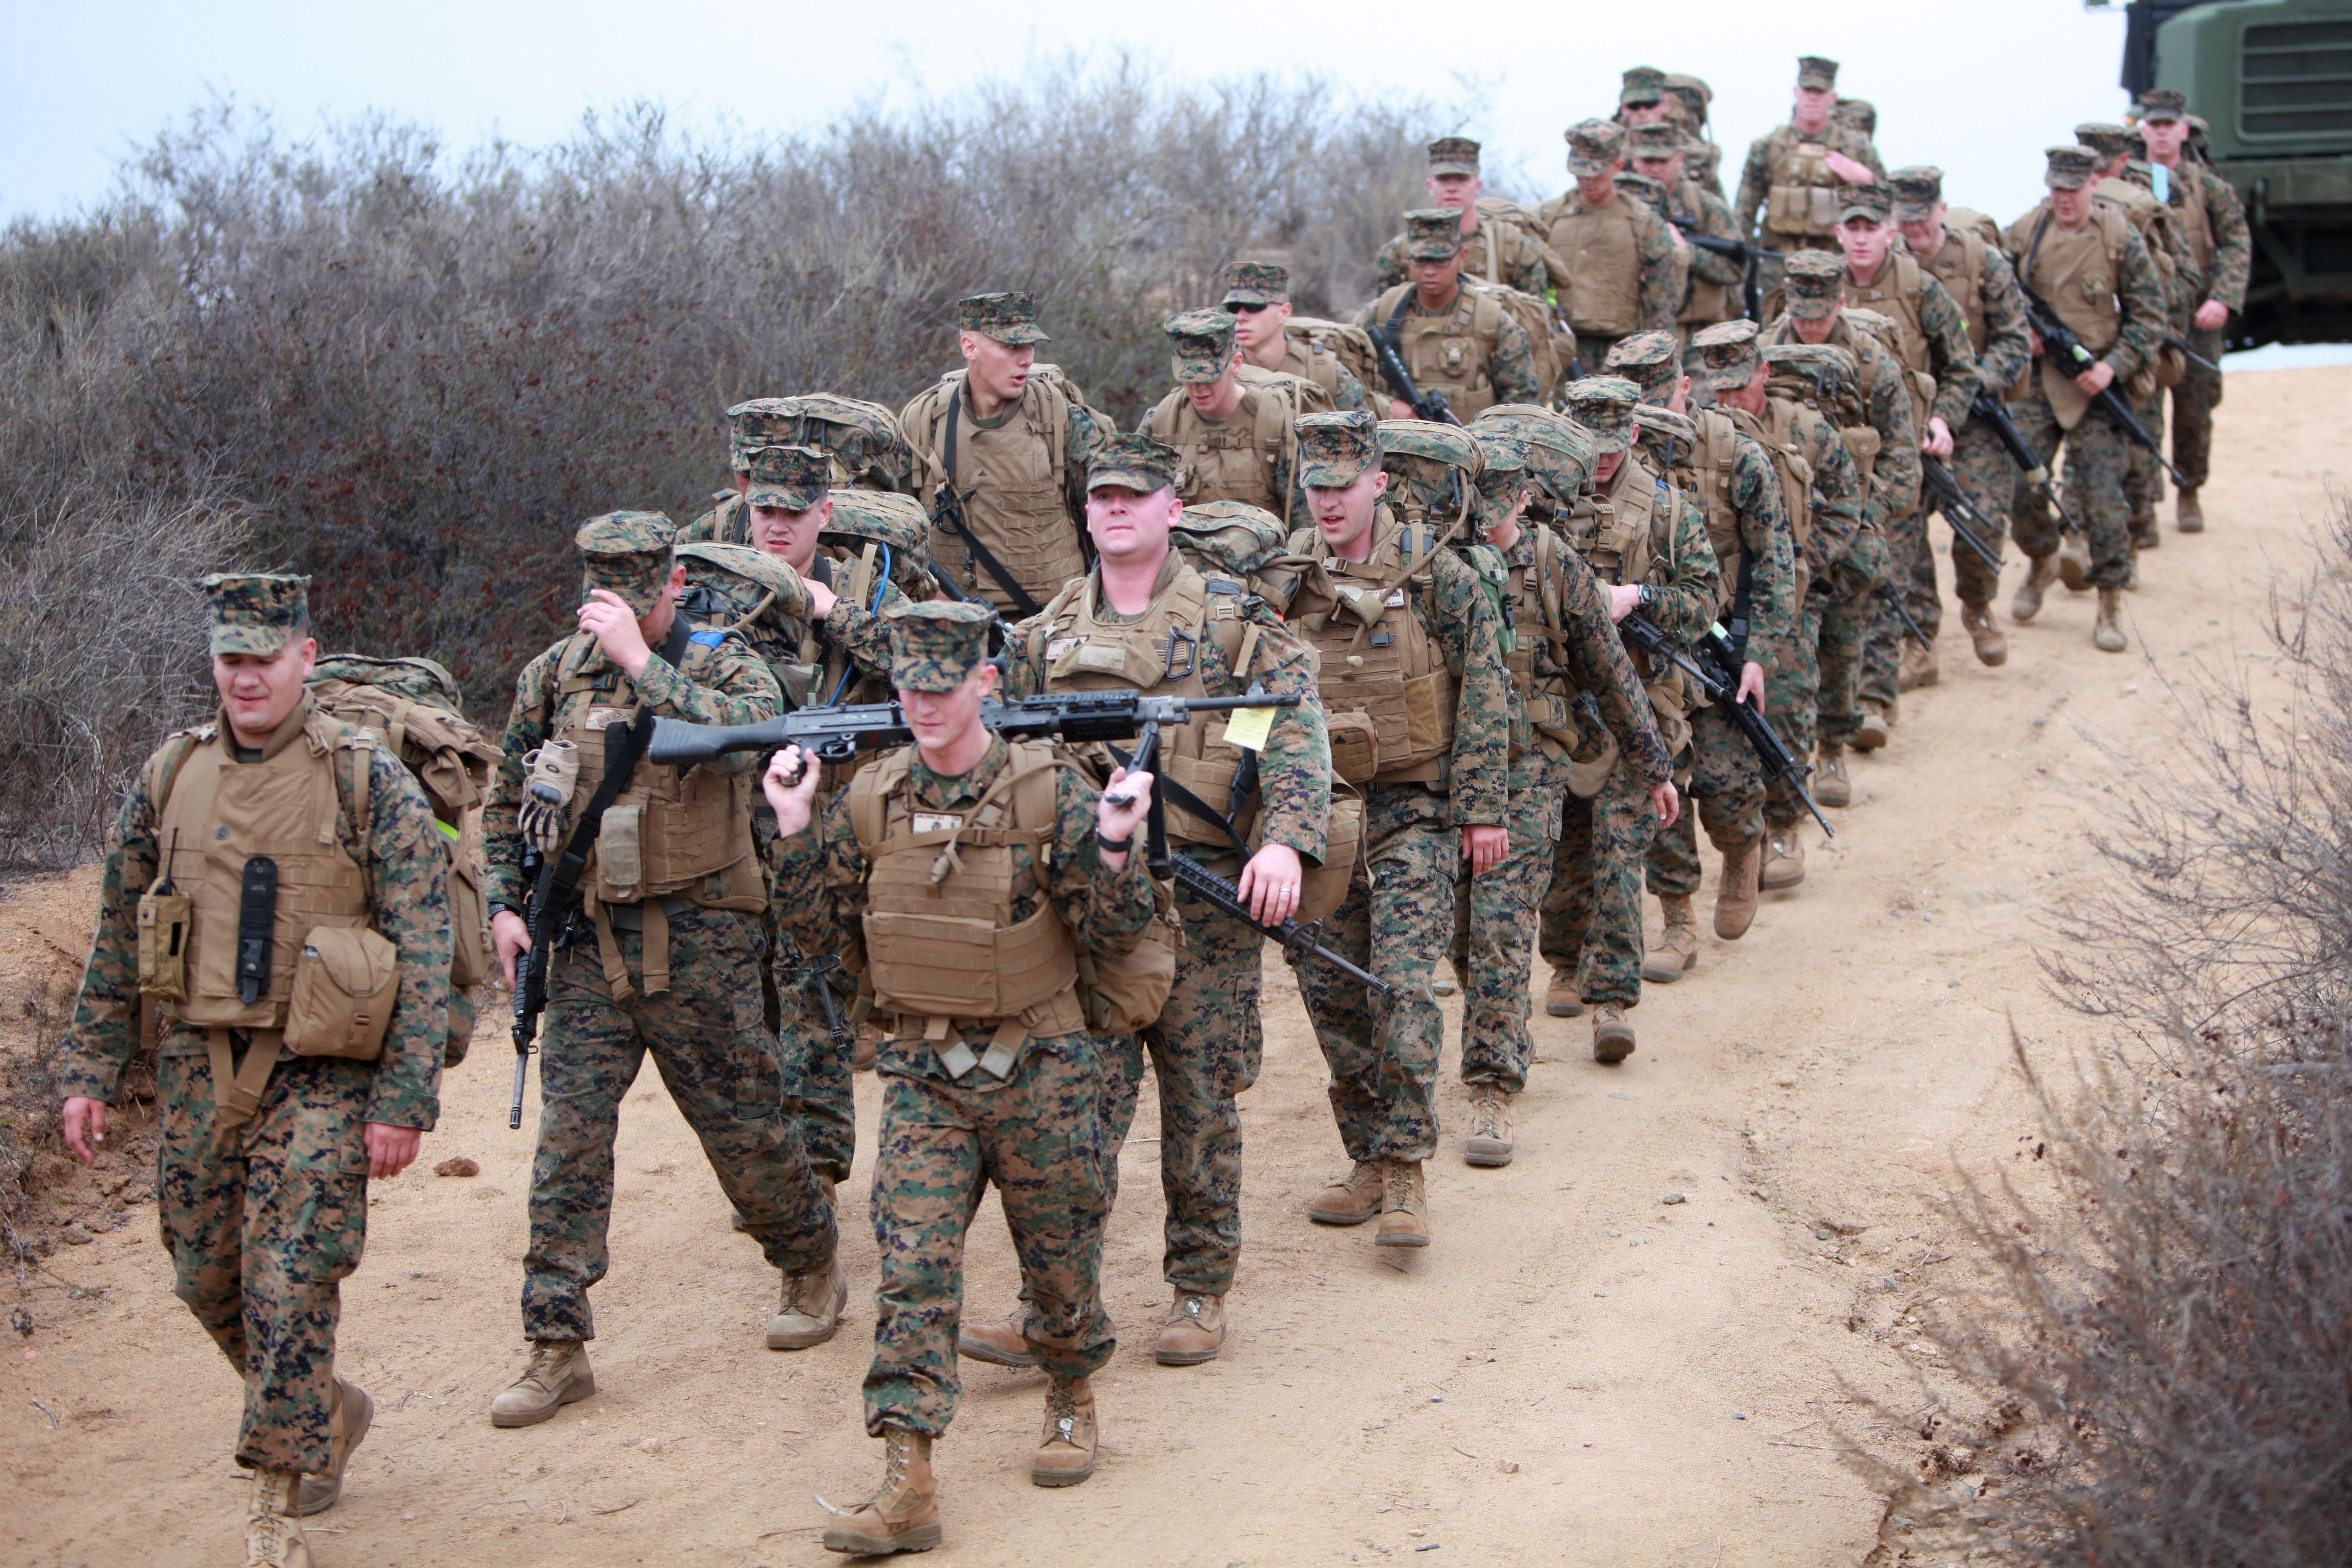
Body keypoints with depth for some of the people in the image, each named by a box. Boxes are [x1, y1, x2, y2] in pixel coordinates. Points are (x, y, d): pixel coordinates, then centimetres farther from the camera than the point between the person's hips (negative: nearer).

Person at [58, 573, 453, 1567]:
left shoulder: (370, 782, -7)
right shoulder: (169, 777, 5)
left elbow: (425, 952, -9)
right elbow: (117, 940, 13)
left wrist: (403, 1102, -14)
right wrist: (90, 1071, 9)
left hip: (320, 1074, -5)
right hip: (198, 1070, 5)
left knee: (291, 1284, -9)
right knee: (208, 1279, 12)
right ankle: (328, 1413, 37)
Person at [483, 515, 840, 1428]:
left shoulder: (723, 664, -4)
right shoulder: (555, 675, 7)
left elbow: (751, 731, -28)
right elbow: (509, 804, 18)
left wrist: (641, 660, -27)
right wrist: (506, 905, 6)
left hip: (697, 940, -3)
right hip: (588, 941, 3)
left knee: (743, 1123, 7)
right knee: (569, 1136, -3)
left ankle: (813, 1272, 32)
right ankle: (557, 1348, 0)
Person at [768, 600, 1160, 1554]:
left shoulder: (1050, 789, -10)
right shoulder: (871, 800, 0)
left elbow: (1116, 935, -8)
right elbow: (820, 935, 7)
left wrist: (1114, 847, -25)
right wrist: (797, 833, -3)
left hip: (1038, 1071, -2)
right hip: (923, 1074, 2)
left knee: (1060, 1259, 11)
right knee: (911, 1269, -9)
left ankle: (1072, 1402, 39)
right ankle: (907, 1484, -11)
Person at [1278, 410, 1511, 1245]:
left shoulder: (1438, 576, -4)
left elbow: (1484, 699, -2)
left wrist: (1484, 810, -6)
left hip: (1413, 809, -4)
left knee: (1403, 985, -14)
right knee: (1332, 995, 6)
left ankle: (1406, 1172, -7)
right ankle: (1368, 1161, 19)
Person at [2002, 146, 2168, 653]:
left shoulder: (2121, 238, -5)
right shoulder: (2024, 232, 2)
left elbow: (2149, 316, -1)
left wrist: (2113, 367, -13)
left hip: (2095, 384, -3)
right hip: (2035, 381, 3)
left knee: (2102, 497, -6)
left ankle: (2111, 603, 5)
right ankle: (2042, 562, 28)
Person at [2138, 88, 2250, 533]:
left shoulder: (2207, 185, 4)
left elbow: (2237, 245, -1)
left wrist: (2223, 299, -15)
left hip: (2195, 316, 0)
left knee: (2195, 407, 2)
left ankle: (2189, 495, 18)